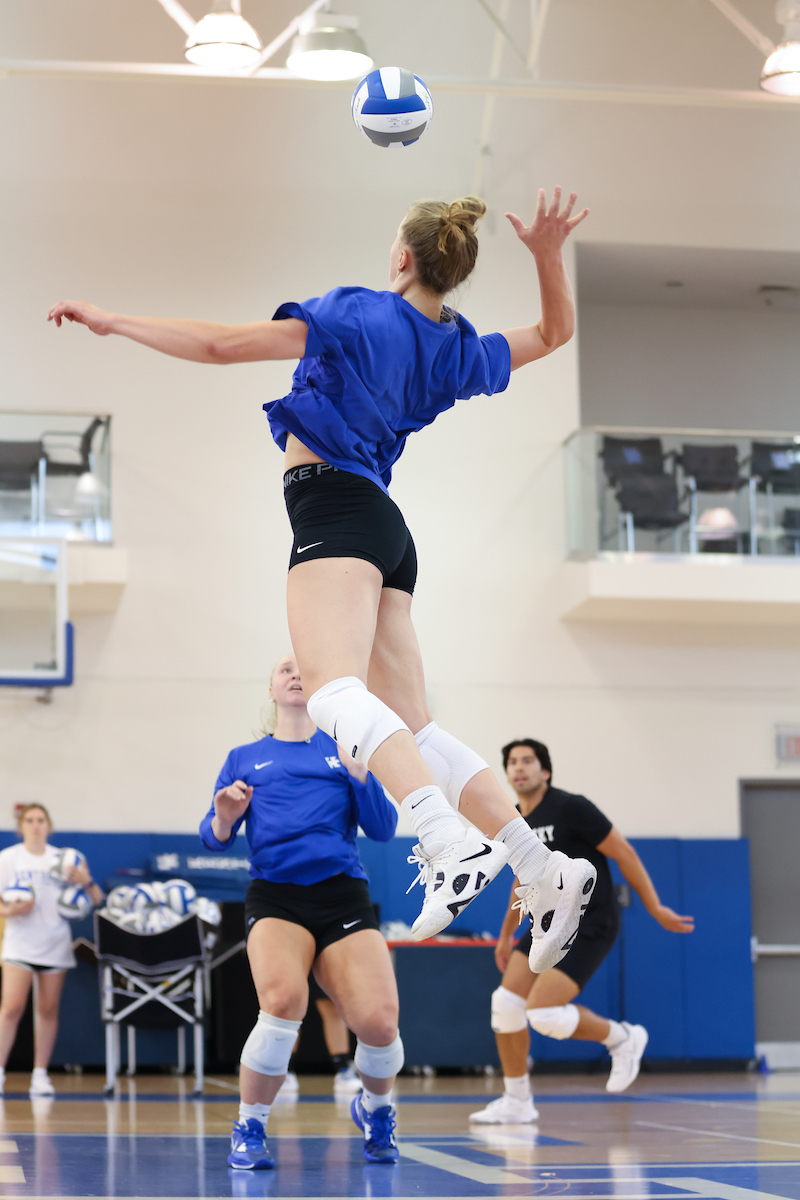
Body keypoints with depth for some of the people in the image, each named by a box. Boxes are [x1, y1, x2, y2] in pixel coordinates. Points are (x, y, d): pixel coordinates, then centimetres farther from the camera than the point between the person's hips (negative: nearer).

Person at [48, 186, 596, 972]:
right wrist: (548, 256, 20)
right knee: (411, 729, 7)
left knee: (334, 692, -27)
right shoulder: (457, 351, 17)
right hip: (384, 532, 8)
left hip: (333, 507, -8)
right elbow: (554, 333, 36)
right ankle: (546, 873, 1)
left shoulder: (361, 312, -3)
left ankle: (456, 846, -47)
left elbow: (225, 346, -7)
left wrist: (109, 321, 2)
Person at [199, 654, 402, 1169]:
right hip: (275, 896, -1)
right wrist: (223, 819, -9)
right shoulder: (244, 758, 19)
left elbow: (384, 829, 8)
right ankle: (250, 1128, -8)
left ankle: (376, 1110, 18)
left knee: (379, 1023, -19)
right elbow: (213, 837, 13)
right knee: (284, 1000, -32)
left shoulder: (344, 750, 17)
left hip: (343, 895, 1)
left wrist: (359, 772, -7)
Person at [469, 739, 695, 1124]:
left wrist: (656, 909, -9)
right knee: (506, 1002, -4)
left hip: (590, 924, -7)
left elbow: (623, 853, -11)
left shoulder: (570, 808, -15)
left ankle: (621, 1038, 8)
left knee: (542, 1013, -18)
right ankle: (516, 1101, 11)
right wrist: (506, 934, 28)